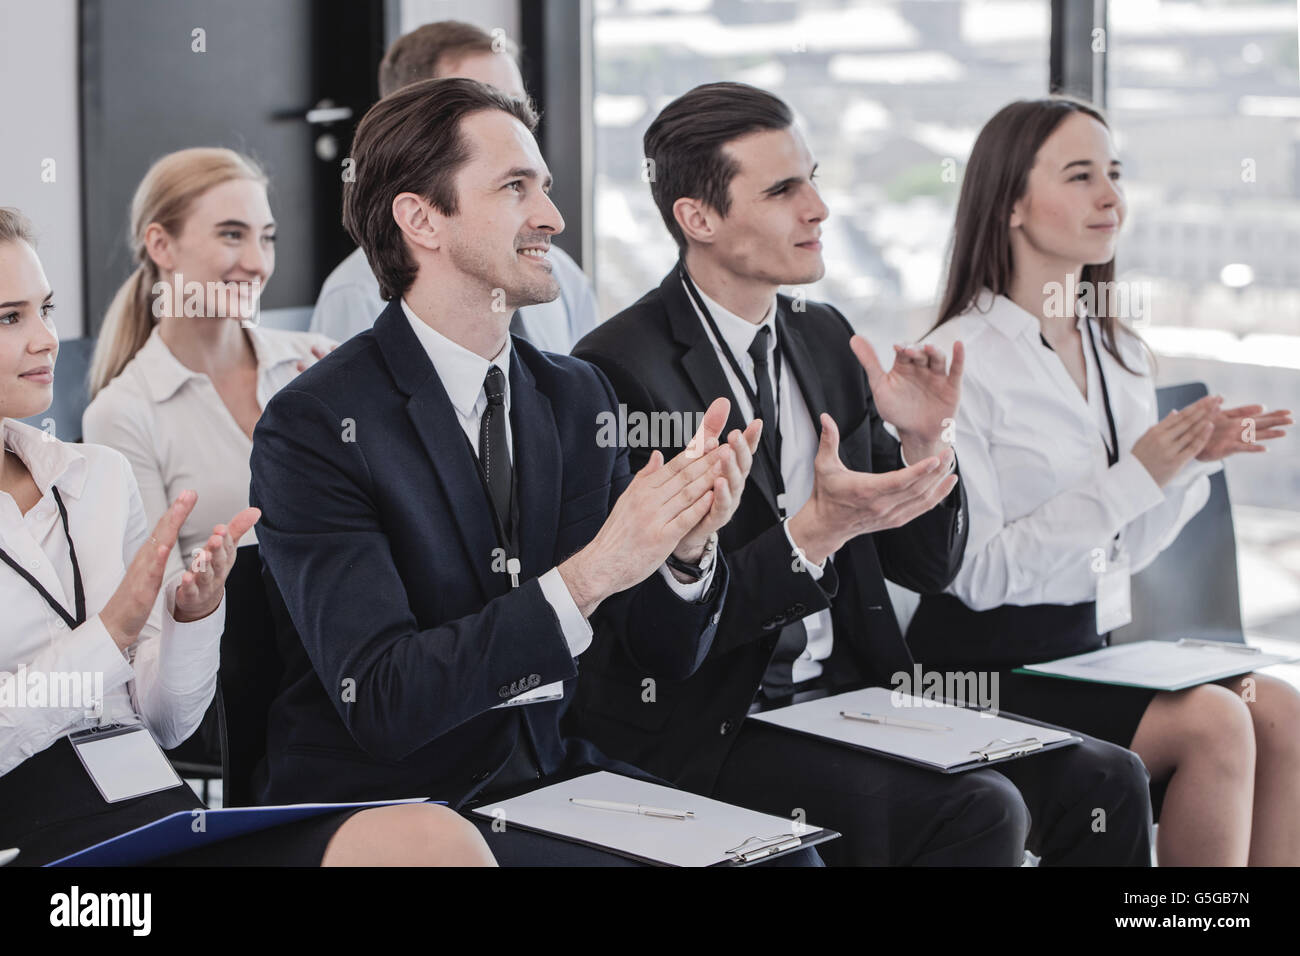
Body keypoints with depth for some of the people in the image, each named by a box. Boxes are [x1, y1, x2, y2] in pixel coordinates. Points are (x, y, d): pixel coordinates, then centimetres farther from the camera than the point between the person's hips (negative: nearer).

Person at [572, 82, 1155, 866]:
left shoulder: (825, 337, 11)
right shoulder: (621, 370, -13)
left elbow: (928, 567, 12)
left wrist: (923, 442, -6)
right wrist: (815, 532, -27)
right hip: (706, 734, -7)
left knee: (1107, 784, -9)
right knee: (979, 812, -26)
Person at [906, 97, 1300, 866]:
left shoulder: (1120, 352, 13)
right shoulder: (961, 360, -10)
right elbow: (978, 574, -15)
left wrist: (1196, 461, 1)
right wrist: (1135, 478, -18)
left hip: (1097, 648, 7)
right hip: (991, 667, -7)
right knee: (1214, 724, -24)